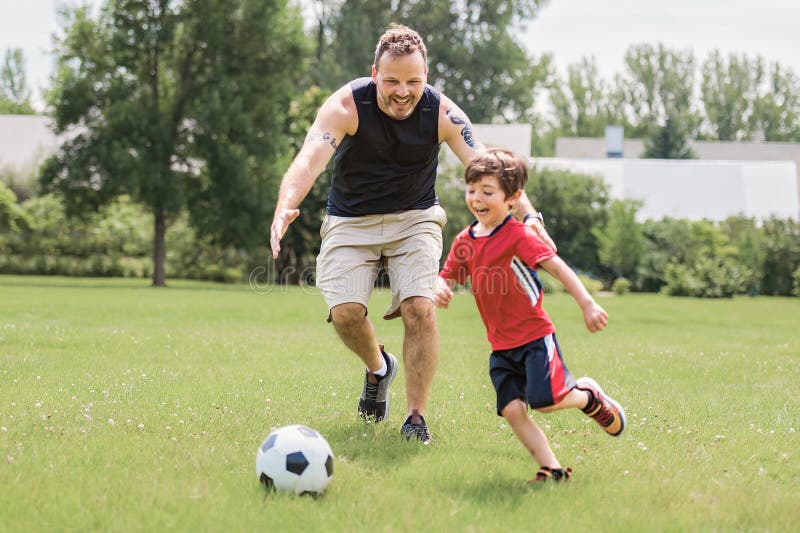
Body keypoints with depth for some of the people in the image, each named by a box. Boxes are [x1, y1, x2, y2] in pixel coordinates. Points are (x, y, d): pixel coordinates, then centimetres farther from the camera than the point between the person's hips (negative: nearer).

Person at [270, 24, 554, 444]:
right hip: (350, 221, 0)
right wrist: (284, 209, -56)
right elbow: (309, 160, -36)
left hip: (414, 219, 0)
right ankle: (377, 366, 21)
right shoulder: (346, 106, -23)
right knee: (345, 311, -15)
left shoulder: (441, 113, -17)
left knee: (419, 308, -18)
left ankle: (415, 416, -4)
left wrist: (528, 214, -42)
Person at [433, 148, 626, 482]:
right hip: (501, 345, 6)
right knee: (512, 410, -6)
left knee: (544, 401, -16)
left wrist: (588, 304, -24)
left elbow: (557, 267, -17)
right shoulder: (465, 241, 6)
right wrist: (441, 290, -14)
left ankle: (589, 395, 15)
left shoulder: (518, 236, -14)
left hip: (534, 336, -6)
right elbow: (447, 277, 12)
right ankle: (551, 469, 1)